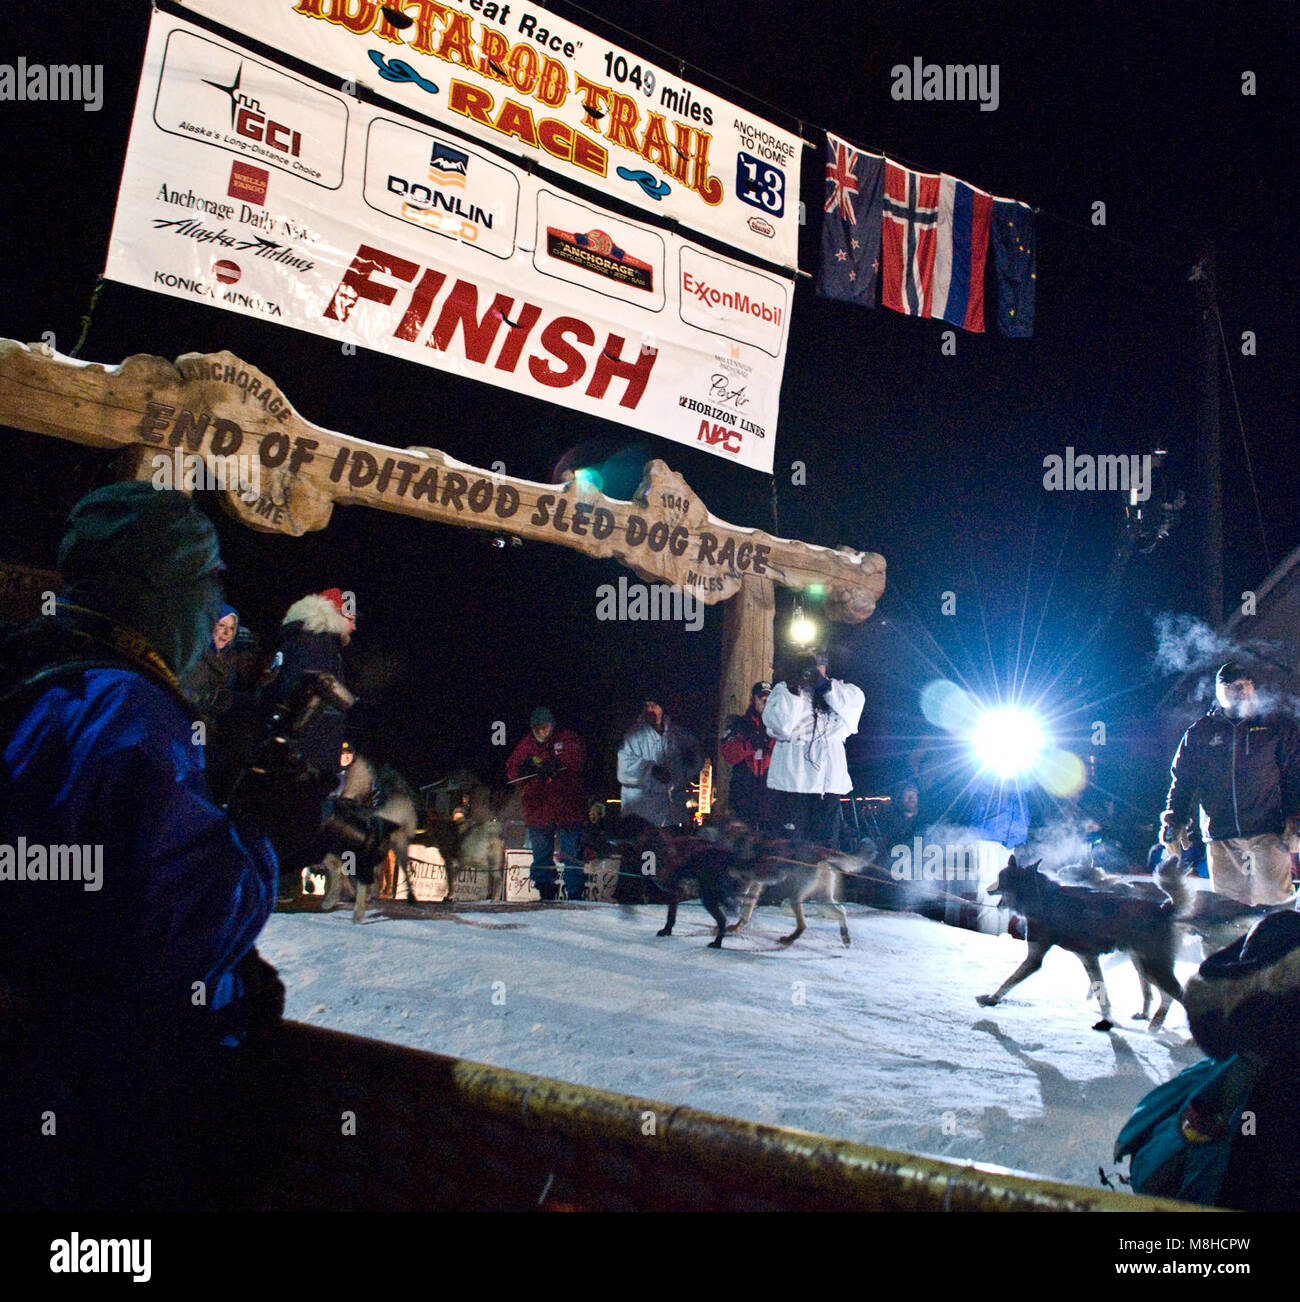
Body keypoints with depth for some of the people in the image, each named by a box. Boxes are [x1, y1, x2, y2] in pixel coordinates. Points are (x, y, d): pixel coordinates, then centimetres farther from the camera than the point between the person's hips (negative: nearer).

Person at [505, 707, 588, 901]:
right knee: (541, 855, 11)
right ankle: (546, 894, 22)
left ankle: (574, 894, 5)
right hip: (537, 810, 4)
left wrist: (555, 764, -31)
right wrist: (524, 768, -13)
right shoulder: (526, 744, 11)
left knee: (572, 855, -1)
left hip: (567, 809, -4)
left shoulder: (566, 738, 1)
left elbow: (578, 755, -17)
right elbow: (511, 769, 9)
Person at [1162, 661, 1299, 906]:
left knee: (1272, 902, -9)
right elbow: (1183, 781, 14)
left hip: (1268, 832, -1)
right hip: (1221, 837, 2)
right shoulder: (1199, 733, 15)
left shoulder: (1276, 727, 12)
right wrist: (1175, 820, 1)